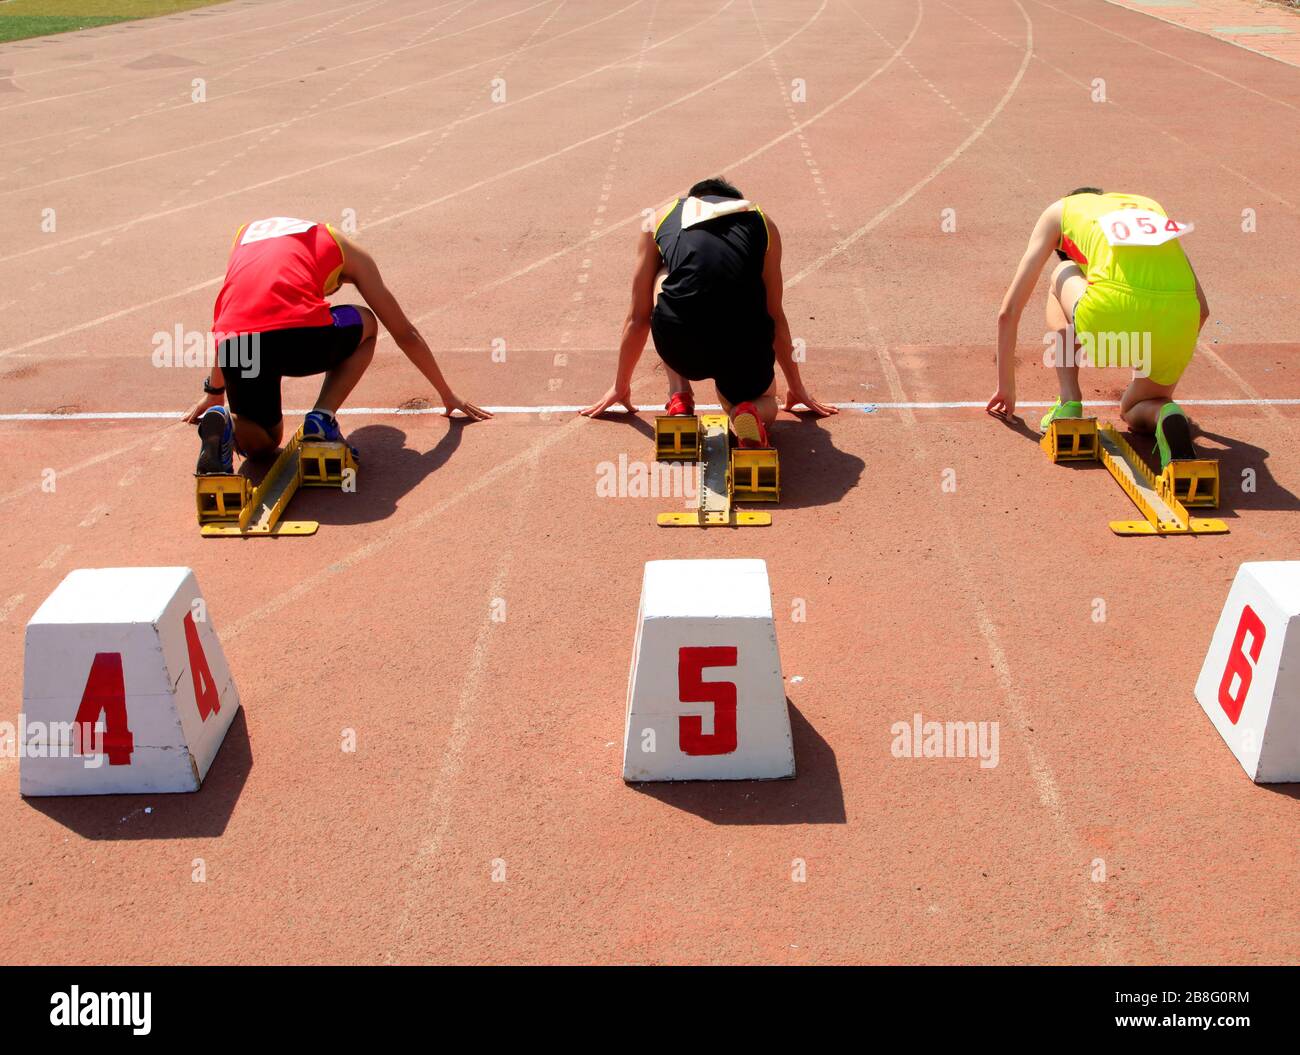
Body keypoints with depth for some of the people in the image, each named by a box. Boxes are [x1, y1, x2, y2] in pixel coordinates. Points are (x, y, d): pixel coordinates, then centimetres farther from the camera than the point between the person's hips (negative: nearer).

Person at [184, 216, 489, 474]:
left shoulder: (247, 233, 36)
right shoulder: (343, 247, 28)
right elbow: (405, 333, 32)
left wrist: (213, 393, 55)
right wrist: (448, 395, 43)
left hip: (235, 346, 3)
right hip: (300, 334, -3)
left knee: (261, 444, 28)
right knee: (366, 324, 30)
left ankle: (223, 424, -7)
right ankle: (322, 418, 11)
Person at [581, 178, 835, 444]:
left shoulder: (661, 218, 25)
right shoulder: (762, 221, 25)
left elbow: (638, 316, 30)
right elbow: (775, 315, 30)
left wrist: (621, 386, 42)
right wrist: (796, 387, 42)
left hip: (680, 344, 0)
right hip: (744, 344, 1)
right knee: (764, 403, 35)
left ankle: (679, 397, 20)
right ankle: (747, 413, -3)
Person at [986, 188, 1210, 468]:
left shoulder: (1060, 210, 28)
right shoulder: (1152, 206, 36)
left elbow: (1008, 311, 28)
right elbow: (1201, 308, 37)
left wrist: (1006, 387, 40)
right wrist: (1169, 373, 50)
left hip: (1111, 314, -3)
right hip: (1180, 319, 4)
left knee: (1061, 277, 33)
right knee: (1133, 411, 33)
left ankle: (1069, 403, 19)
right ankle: (1165, 415, -4)